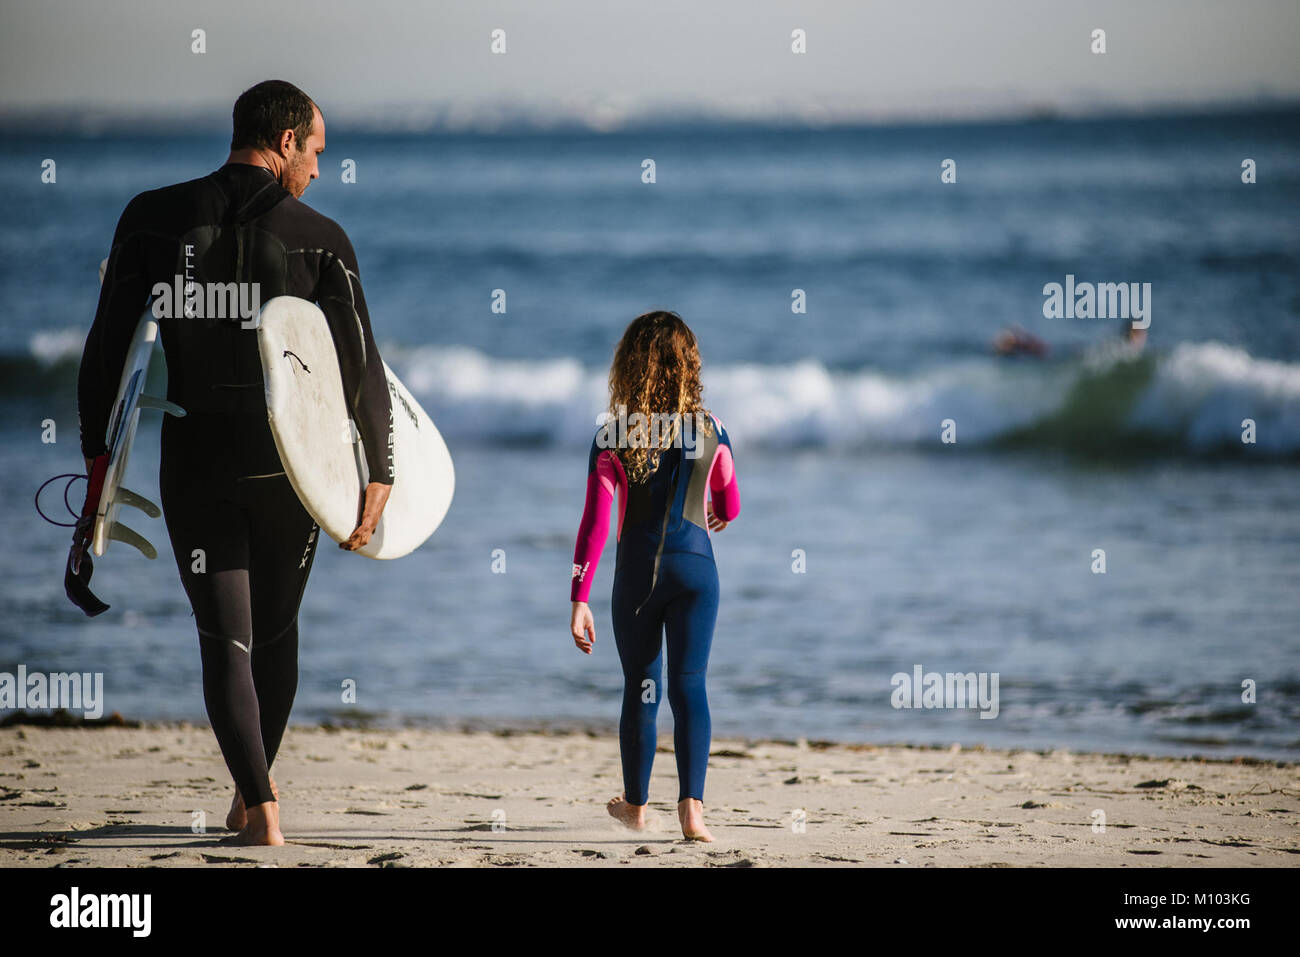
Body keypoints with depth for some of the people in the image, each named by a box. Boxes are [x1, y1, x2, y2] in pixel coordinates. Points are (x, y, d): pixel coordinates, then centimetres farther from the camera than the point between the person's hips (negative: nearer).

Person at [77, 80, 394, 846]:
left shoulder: (154, 218, -1)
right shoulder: (319, 238, -5)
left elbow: (108, 343, -1)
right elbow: (362, 364, -7)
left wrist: (96, 449, 7)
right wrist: (380, 474, -2)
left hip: (195, 460, 0)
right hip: (292, 461, 0)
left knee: (226, 640, 1)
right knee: (276, 630, 19)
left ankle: (261, 809, -13)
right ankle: (253, 793, 29)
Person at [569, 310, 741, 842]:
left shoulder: (612, 439, -5)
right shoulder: (710, 431, 0)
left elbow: (595, 522, -10)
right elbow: (729, 509, 15)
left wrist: (579, 600, -9)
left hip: (637, 570, 0)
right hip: (694, 565, 0)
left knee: (640, 688, 13)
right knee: (689, 684, -1)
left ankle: (636, 803, 28)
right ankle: (691, 804, -17)